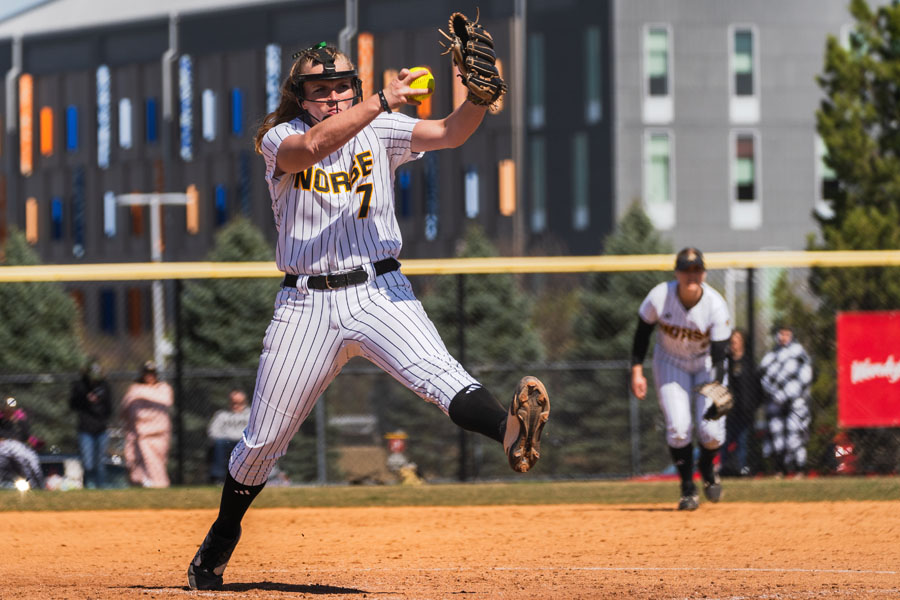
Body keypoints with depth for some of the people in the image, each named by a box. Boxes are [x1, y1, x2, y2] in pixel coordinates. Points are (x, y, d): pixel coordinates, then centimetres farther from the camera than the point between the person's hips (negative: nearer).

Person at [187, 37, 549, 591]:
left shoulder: (380, 130, 4)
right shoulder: (280, 140, -1)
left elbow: (448, 133, -11)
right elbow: (315, 145, -26)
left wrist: (480, 98, -33)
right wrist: (382, 102, -36)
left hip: (379, 292, 0)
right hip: (307, 303, 0)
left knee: (438, 373, -29)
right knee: (263, 440, 8)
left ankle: (508, 432, -56)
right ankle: (219, 542, 28)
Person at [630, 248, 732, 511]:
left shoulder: (716, 306, -28)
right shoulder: (659, 297, -25)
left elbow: (719, 356, -27)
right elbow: (643, 331, -6)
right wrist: (637, 372, -8)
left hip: (706, 364, -1)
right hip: (670, 362, 1)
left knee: (711, 431, -11)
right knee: (678, 428, -13)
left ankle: (707, 468, 24)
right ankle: (688, 488, 6)